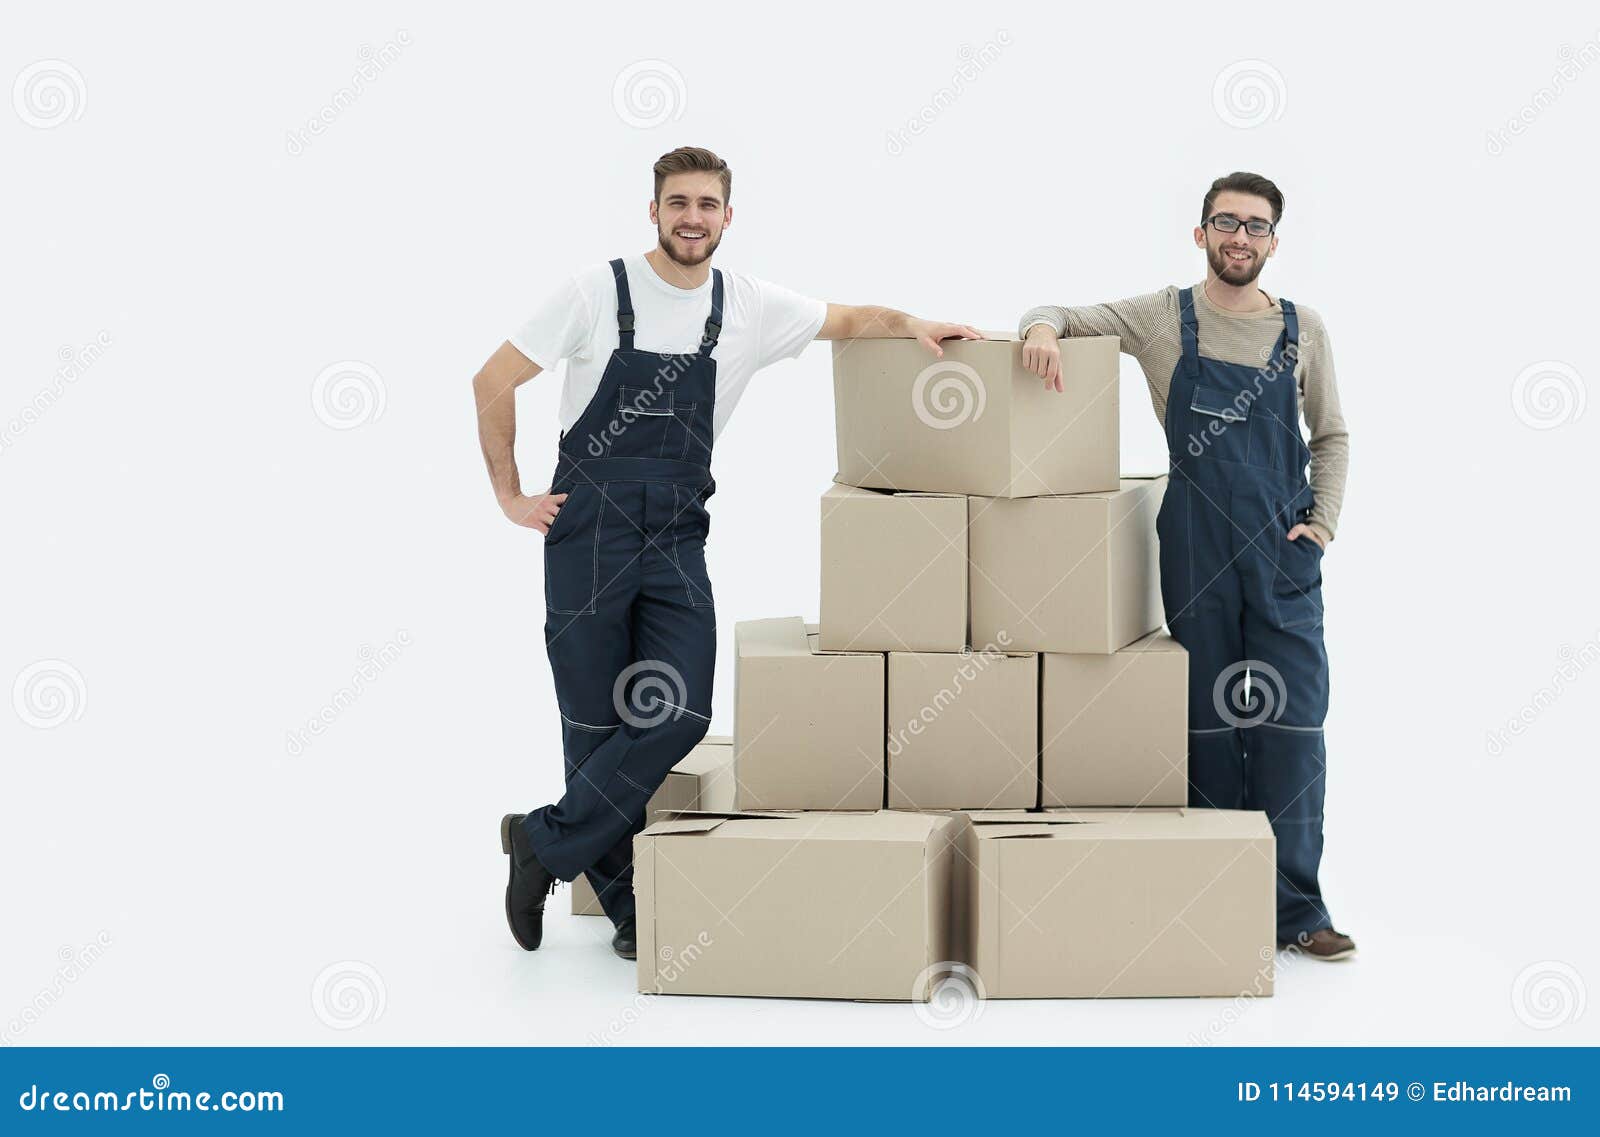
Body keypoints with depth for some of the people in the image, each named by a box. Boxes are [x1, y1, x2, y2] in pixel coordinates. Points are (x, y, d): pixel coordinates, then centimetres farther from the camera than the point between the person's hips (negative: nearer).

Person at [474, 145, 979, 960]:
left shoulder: (749, 306, 5)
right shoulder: (597, 293, -5)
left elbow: (850, 320, 18)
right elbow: (493, 382, 0)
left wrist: (914, 327, -1)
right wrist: (509, 496, -2)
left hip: (676, 541, 3)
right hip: (589, 533, -3)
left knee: (681, 716, -11)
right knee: (597, 724, 1)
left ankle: (543, 844, 2)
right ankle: (626, 905, 14)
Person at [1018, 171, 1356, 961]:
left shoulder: (1302, 330, 7)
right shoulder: (1163, 318, 3)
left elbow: (1331, 436, 15)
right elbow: (1060, 317, 5)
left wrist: (1322, 525, 3)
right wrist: (1042, 328, -19)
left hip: (1284, 556, 1)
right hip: (1195, 555, 0)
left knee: (1292, 726, -6)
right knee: (1208, 724, 6)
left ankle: (1295, 910, -1)